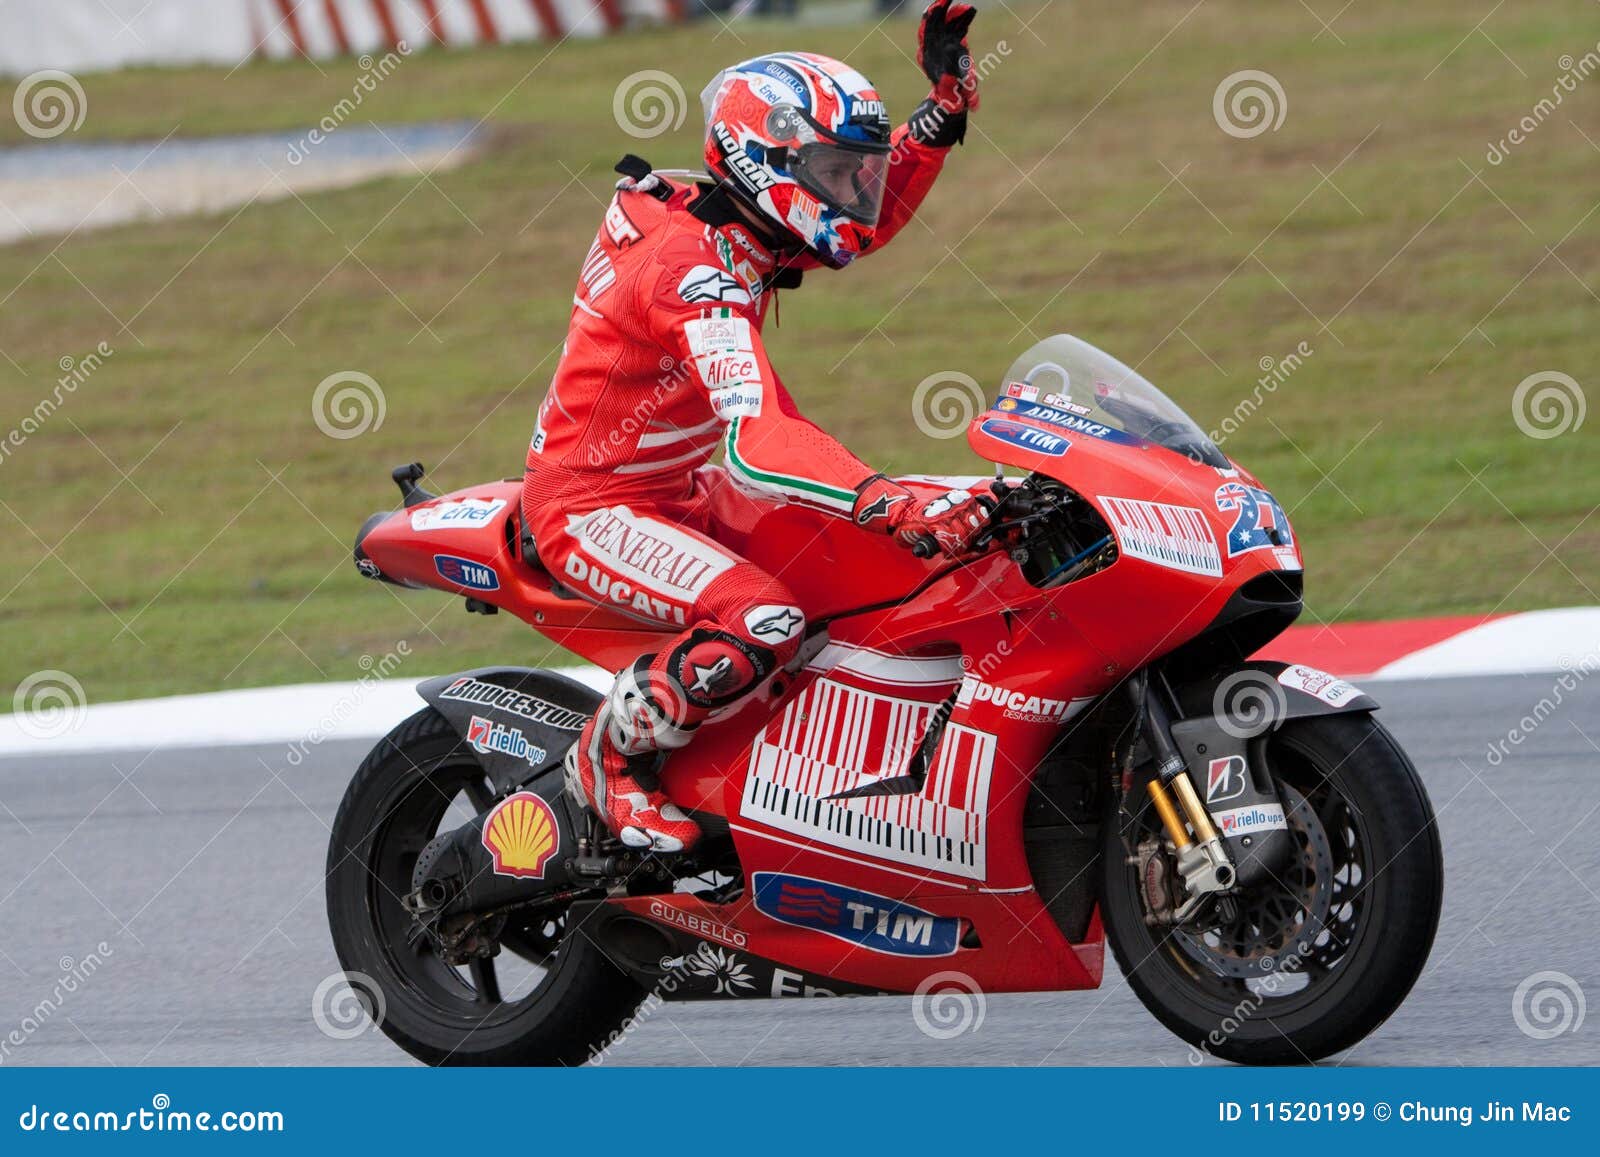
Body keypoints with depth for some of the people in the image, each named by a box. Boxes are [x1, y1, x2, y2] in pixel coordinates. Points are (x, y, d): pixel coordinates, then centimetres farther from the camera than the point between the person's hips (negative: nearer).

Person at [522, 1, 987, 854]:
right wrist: (897, 509, -54)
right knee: (764, 623, -34)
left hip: (671, 489, 10)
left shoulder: (717, 219, 1)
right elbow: (754, 444, -41)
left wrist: (947, 103, 5)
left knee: (884, 562, 12)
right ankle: (612, 758, -12)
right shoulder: (697, 271, -28)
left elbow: (869, 217, 19)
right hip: (591, 508, -10)